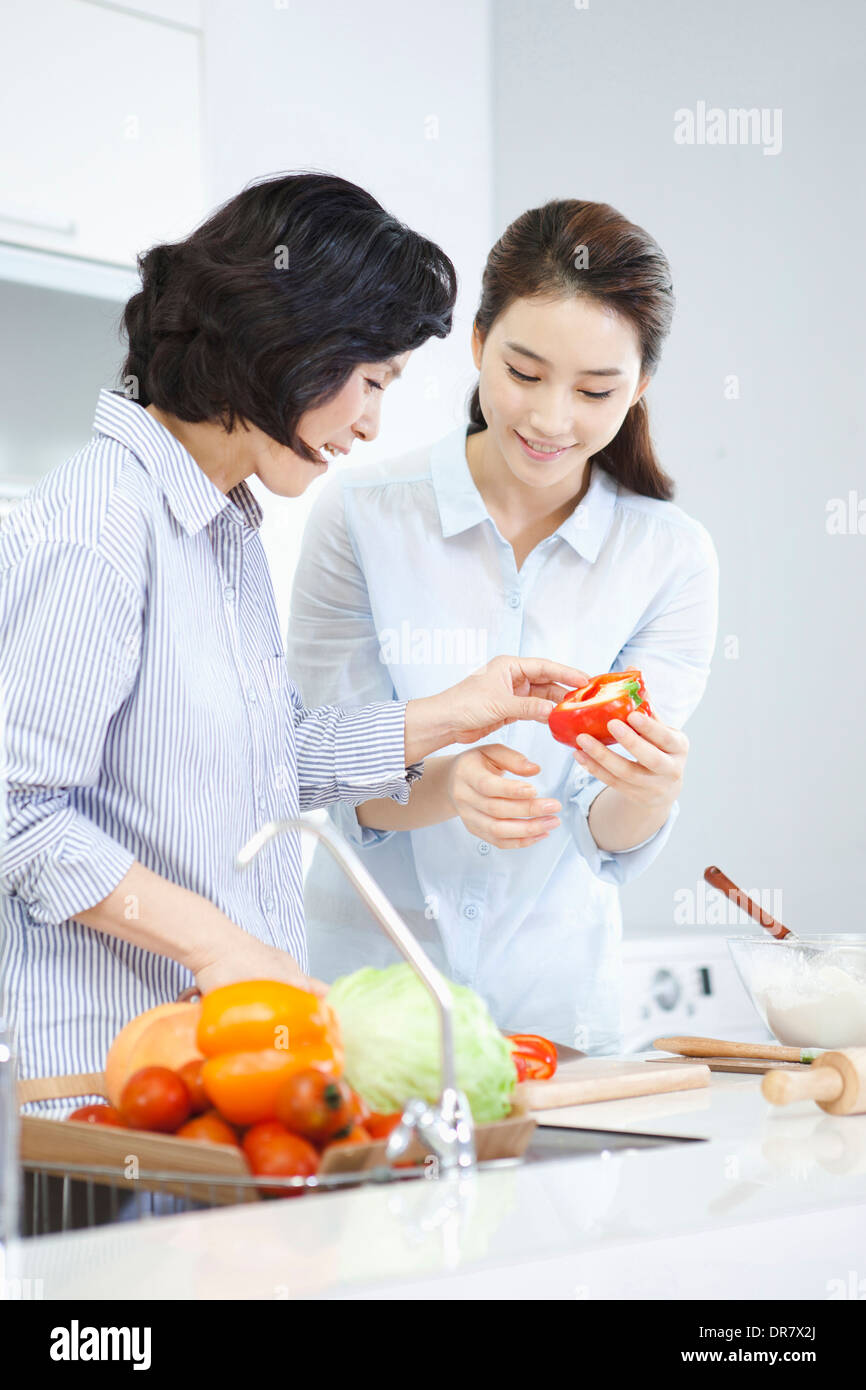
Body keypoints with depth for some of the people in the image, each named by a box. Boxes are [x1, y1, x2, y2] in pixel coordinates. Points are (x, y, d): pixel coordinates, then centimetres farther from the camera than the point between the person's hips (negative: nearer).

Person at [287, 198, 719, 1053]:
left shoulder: (670, 557, -1)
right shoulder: (361, 516, -6)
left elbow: (611, 843, -3)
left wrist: (647, 790, -25)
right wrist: (445, 785, -23)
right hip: (362, 978, -1)